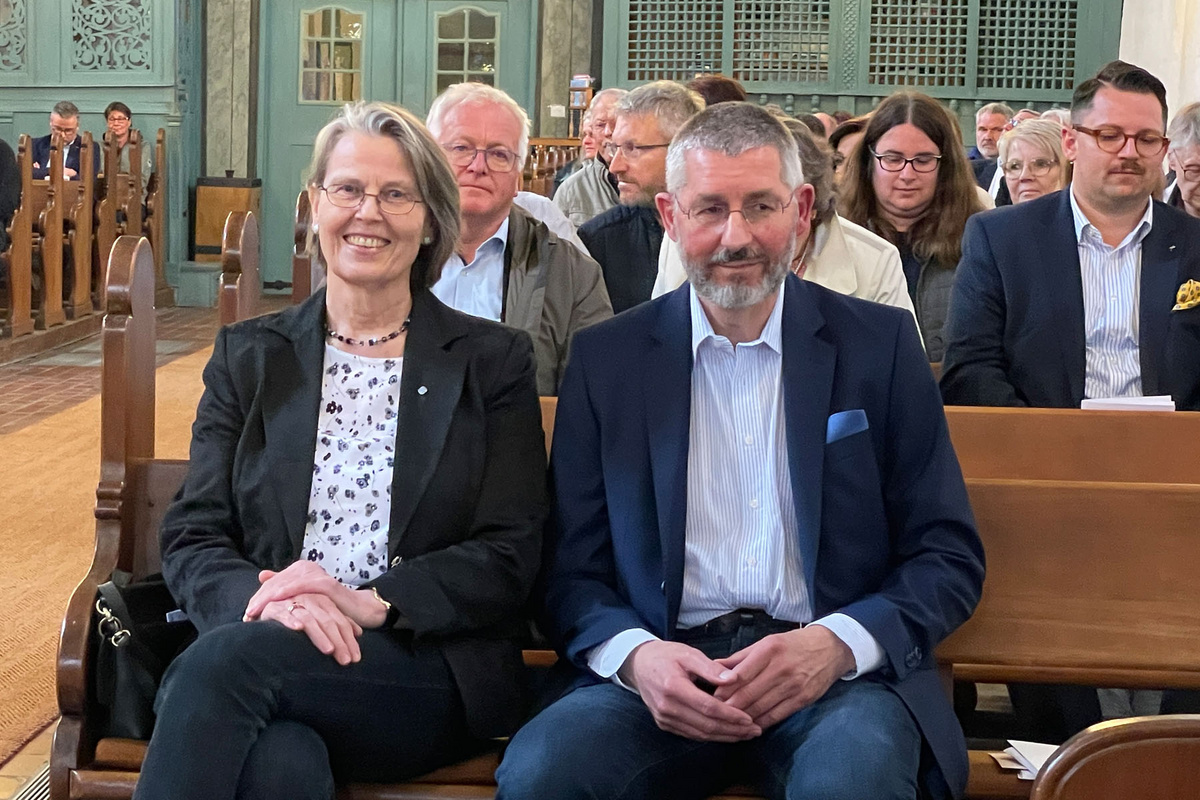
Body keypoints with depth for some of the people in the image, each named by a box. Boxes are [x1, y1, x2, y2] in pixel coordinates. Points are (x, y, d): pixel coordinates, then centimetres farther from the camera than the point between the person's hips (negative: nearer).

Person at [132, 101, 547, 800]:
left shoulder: (493, 361, 10)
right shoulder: (247, 356, 16)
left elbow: (509, 557, 2)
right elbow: (192, 538, 8)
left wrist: (370, 603, -15)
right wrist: (270, 600, -15)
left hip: (429, 676, -1)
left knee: (226, 661, -32)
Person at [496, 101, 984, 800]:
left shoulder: (880, 344, 7)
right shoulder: (607, 359, 9)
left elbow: (950, 558, 6)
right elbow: (573, 571, 8)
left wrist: (835, 643, -14)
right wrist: (636, 656, -14)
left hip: (839, 669, -1)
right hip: (662, 670, 1)